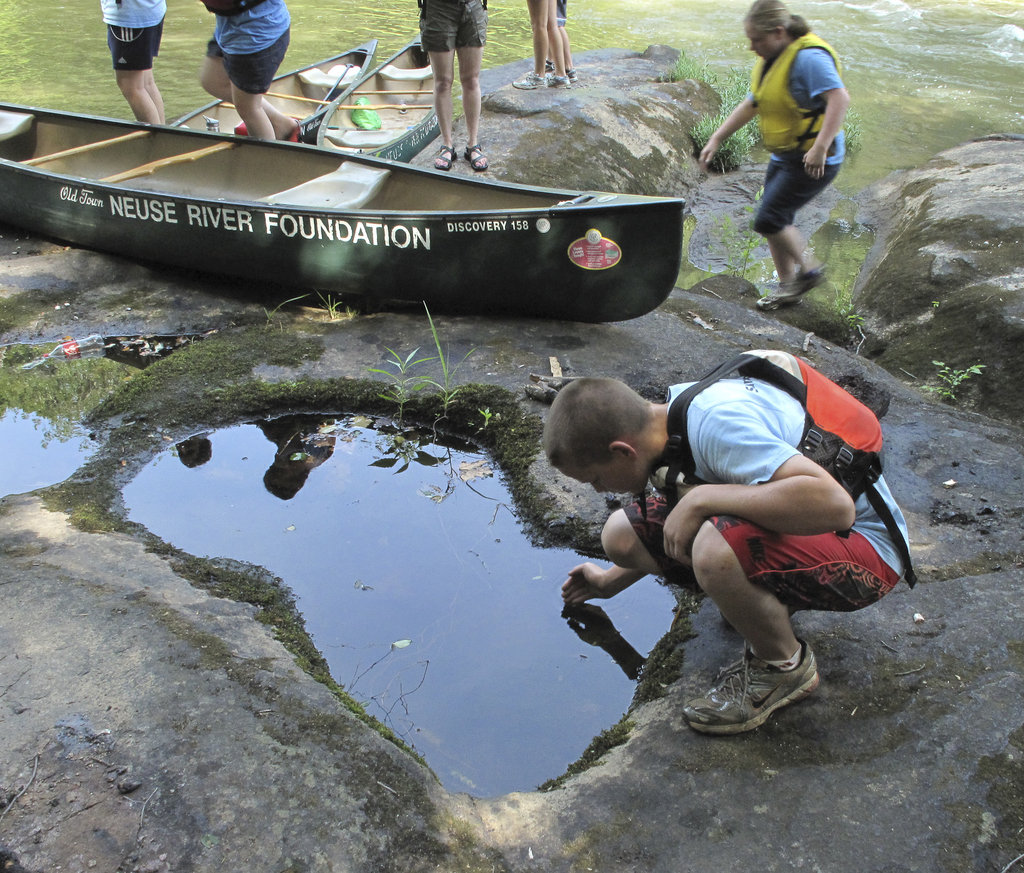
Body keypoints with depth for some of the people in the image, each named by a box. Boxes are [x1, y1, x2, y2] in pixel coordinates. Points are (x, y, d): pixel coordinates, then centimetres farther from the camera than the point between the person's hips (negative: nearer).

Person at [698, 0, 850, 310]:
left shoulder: (808, 58, -22)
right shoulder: (770, 61, 8)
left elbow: (839, 99, -33)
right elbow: (750, 105, 18)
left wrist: (820, 147, -42)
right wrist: (716, 139, 13)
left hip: (813, 162, -10)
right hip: (784, 157, 10)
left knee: (768, 220, -12)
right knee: (775, 223, 12)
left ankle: (809, 270, 8)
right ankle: (787, 287, 26)